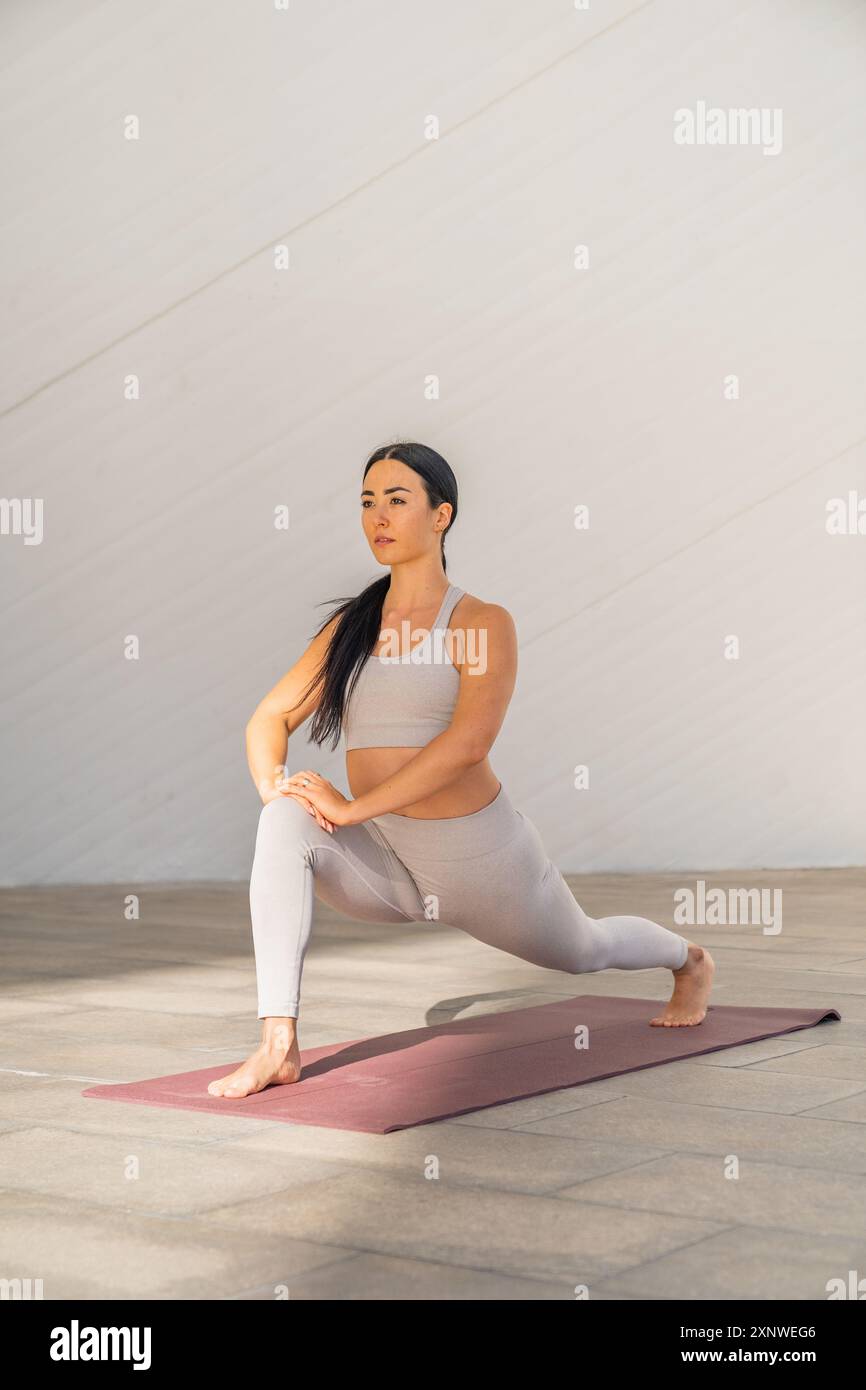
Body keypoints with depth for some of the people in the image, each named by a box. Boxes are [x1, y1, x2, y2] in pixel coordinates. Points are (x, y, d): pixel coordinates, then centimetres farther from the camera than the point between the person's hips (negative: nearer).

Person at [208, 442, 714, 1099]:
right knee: (287, 822, -29)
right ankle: (279, 1044, -31)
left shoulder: (483, 622, -11)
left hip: (481, 857, -3)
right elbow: (269, 718, 3)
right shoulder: (348, 625, 5)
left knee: (585, 950, 23)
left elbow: (469, 739, -26)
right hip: (382, 863, 3)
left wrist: (353, 806, -31)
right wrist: (273, 785, -20)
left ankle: (692, 960, 60)